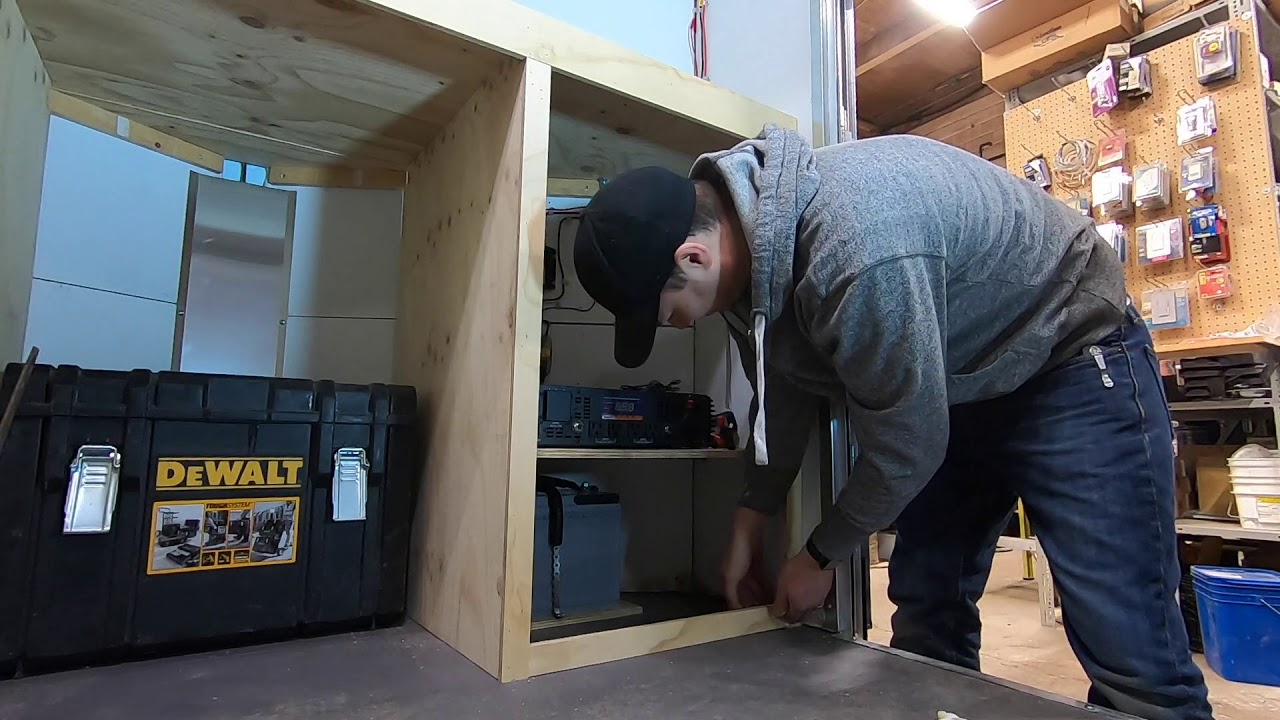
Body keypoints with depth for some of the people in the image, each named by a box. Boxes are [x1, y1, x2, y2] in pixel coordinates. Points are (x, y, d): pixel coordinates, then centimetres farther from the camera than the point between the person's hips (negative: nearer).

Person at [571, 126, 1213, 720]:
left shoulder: (856, 252, -38)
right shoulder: (744, 237, -11)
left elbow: (905, 443, -26)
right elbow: (783, 389, 1)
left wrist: (821, 557, -9)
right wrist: (748, 528, 5)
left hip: (1072, 360, -7)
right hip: (952, 384, 7)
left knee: (1129, 652, -10)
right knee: (925, 622, 8)